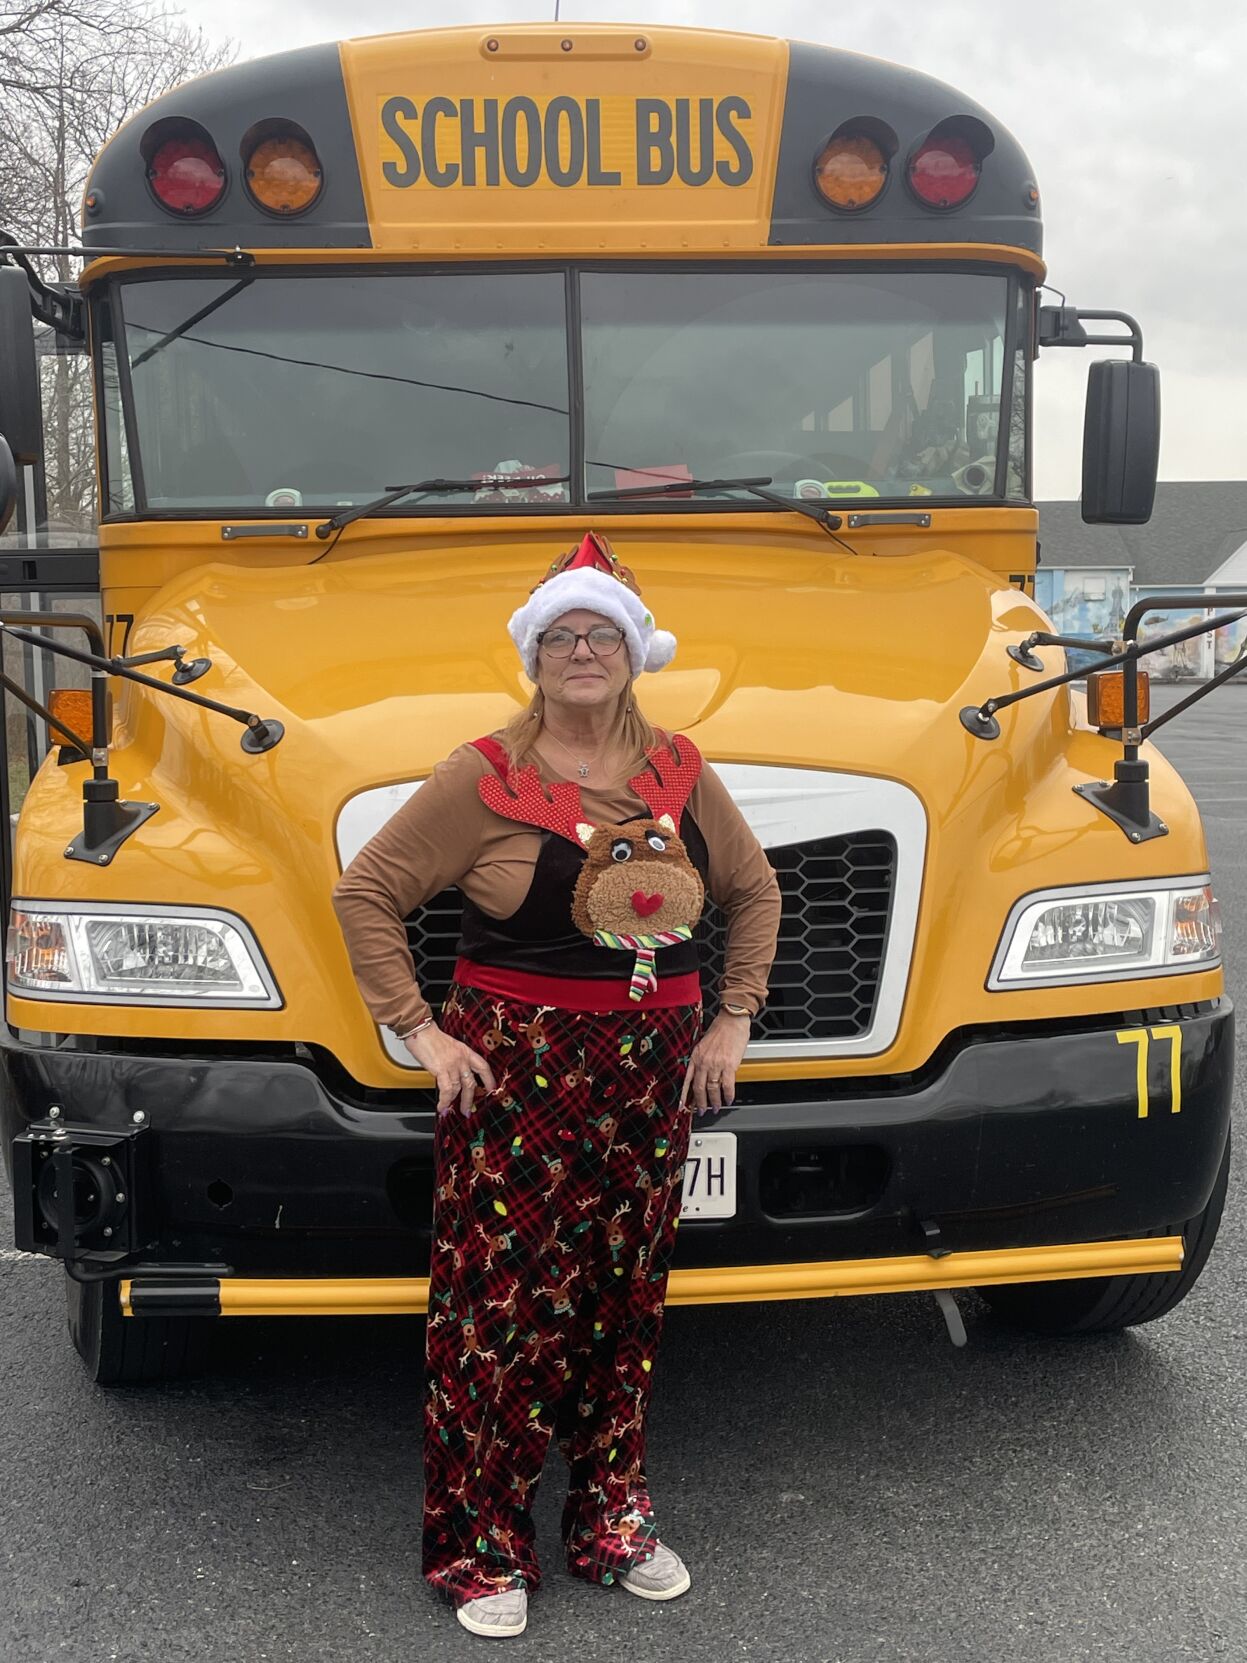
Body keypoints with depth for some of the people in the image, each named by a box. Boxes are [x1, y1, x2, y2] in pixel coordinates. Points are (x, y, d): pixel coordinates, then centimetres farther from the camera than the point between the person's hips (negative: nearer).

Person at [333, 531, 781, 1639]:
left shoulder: (680, 774, 5)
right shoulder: (484, 778, -6)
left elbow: (754, 892, 18)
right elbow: (366, 893, -3)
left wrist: (734, 1019, 9)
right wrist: (422, 1031, -7)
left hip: (653, 1068, 4)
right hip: (515, 1070, -4)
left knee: (627, 1290, 12)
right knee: (503, 1298, -1)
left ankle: (613, 1516, 28)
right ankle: (481, 1546, 13)